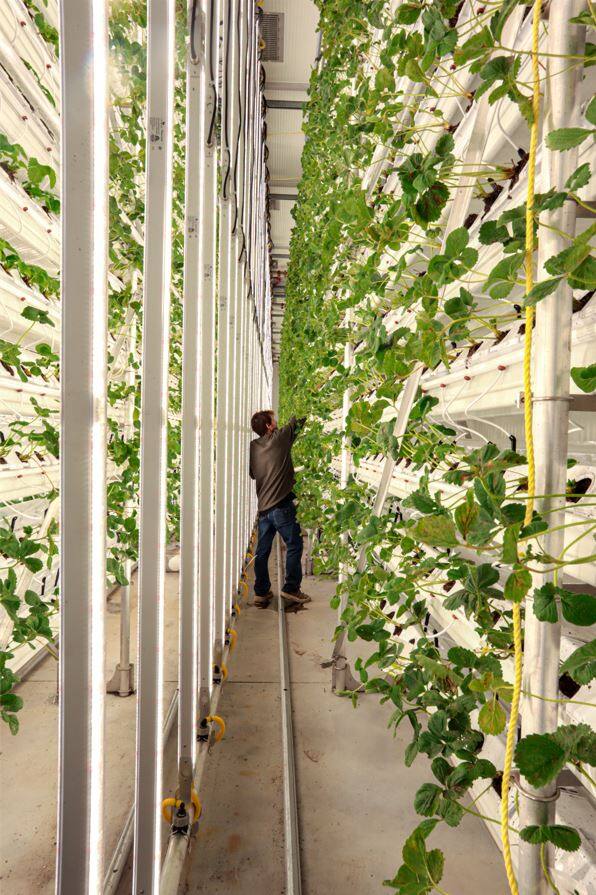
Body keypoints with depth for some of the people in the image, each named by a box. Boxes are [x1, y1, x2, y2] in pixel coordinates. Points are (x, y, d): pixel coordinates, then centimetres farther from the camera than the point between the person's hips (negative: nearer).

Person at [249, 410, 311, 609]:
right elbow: (296, 422, 6)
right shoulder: (280, 437, -6)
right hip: (281, 504, -6)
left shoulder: (253, 446, 9)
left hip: (263, 507, 6)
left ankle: (261, 592, 18)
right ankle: (291, 589, 4)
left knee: (262, 551, 11)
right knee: (294, 545, 5)